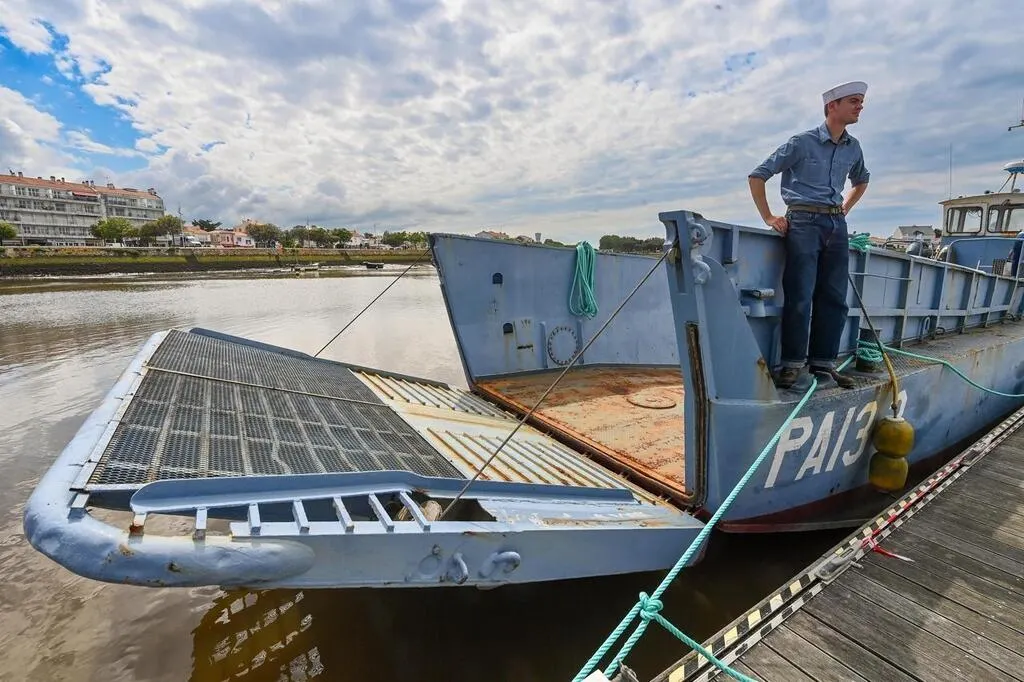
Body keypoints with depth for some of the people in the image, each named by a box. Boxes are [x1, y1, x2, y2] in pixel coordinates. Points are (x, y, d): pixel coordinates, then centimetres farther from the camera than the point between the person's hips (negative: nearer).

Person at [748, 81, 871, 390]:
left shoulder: (853, 147, 16)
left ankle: (823, 361, 10)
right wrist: (768, 217, -7)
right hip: (804, 221, -6)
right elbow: (757, 176, -3)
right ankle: (793, 362, -4)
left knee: (834, 297, 3)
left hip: (836, 225, 6)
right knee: (800, 295, -11)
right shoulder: (802, 142, -2)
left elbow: (861, 181, 34)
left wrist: (844, 210, 18)